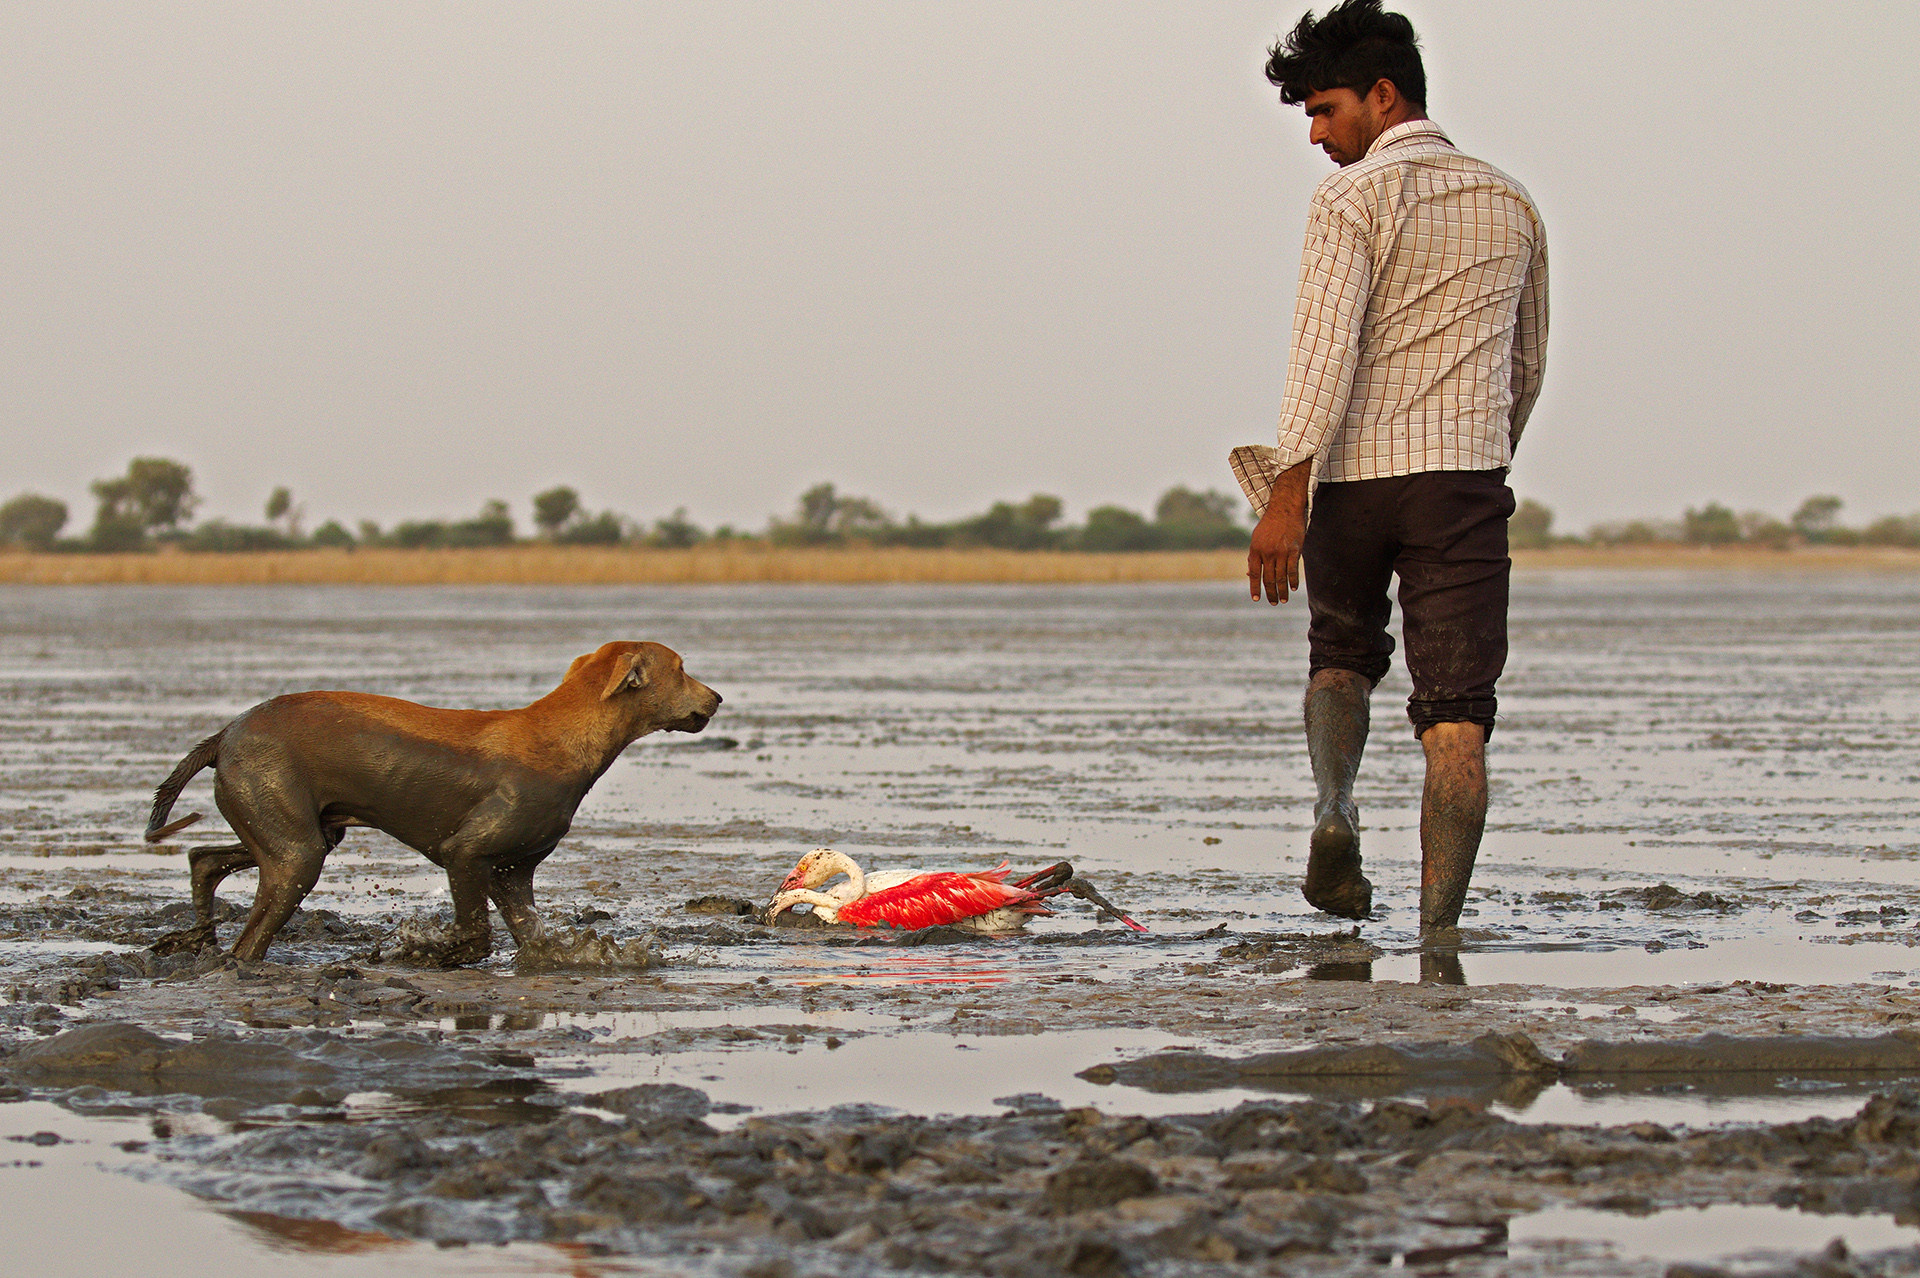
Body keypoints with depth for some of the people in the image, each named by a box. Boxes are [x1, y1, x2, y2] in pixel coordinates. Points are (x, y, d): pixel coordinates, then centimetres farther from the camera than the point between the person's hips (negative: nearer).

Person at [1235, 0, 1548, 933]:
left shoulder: (1354, 199, -5)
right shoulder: (1509, 206, 13)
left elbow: (1325, 351, -16)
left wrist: (1285, 499, -19)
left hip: (1354, 475, -2)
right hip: (1466, 478, 2)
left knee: (1341, 657, 24)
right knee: (1455, 715, -2)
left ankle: (1333, 804, -2)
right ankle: (1439, 929, -12)